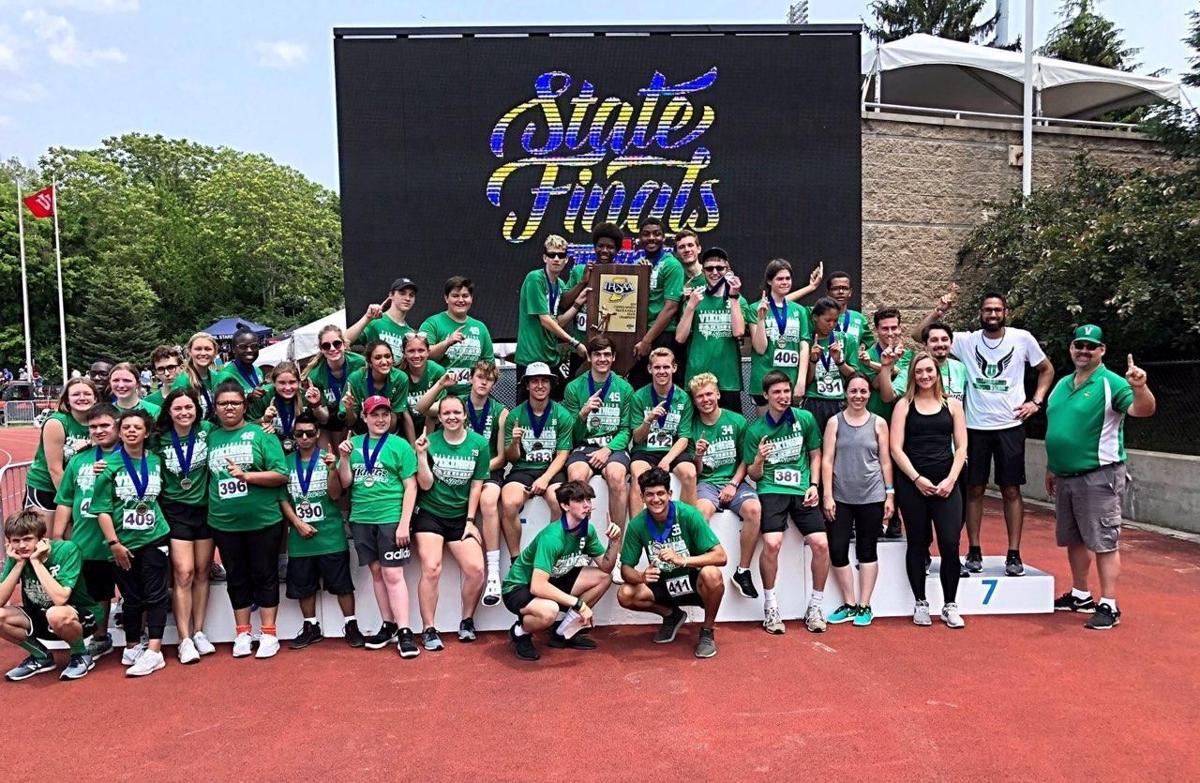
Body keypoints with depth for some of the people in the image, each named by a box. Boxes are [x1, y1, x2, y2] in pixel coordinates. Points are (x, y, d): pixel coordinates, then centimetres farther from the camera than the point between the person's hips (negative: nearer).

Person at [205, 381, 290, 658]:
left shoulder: (260, 434, -4)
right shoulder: (211, 438, 8)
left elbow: (282, 475, -9)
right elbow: (205, 477, 18)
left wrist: (246, 476, -18)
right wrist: (210, 507, 4)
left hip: (263, 521, -3)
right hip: (224, 523, 4)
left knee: (265, 577, 5)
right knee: (237, 579, 13)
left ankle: (269, 635, 14)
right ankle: (242, 634, 24)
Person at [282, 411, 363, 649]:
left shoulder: (328, 459, -2)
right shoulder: (288, 462, 4)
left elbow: (335, 495, -9)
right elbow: (282, 498, 4)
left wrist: (332, 469, -23)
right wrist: (298, 523, -8)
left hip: (330, 535, -3)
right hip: (300, 536, 3)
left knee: (342, 583, 2)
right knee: (303, 585, 12)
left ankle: (351, 625, 14)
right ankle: (311, 627, 27)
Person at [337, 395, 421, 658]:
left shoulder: (399, 445, -3)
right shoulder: (354, 444, 8)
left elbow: (410, 487, -4)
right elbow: (346, 483, 8)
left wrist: (404, 523, -10)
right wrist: (344, 457, -8)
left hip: (391, 518, -4)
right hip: (361, 519, 4)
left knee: (392, 574, -6)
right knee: (376, 572, 11)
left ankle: (404, 632, -2)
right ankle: (388, 626, 21)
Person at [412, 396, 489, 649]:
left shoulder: (479, 444, -3)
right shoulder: (430, 442, -6)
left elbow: (476, 486, 1)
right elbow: (426, 485, -8)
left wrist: (470, 521, 0)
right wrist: (421, 455, -19)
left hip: (460, 517, 2)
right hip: (429, 514, -1)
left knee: (475, 569, -11)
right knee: (431, 569, -15)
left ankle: (467, 621, 13)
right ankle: (428, 630, -1)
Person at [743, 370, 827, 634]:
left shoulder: (805, 419, 5)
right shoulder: (755, 430, 1)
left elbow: (815, 455, 16)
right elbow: (753, 475, 6)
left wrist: (814, 485, 3)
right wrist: (759, 460, -16)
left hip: (802, 490, 2)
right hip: (771, 490, -2)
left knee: (821, 544, -14)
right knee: (772, 543, -24)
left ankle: (814, 608, 6)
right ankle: (770, 607, -4)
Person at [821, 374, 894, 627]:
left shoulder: (878, 423, 3)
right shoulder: (835, 422, 3)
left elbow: (885, 461, 5)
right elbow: (827, 460, -1)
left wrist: (890, 494, 1)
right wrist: (827, 495, -6)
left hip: (872, 497, 0)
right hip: (840, 497, 0)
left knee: (867, 550, 7)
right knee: (837, 549, -1)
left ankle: (864, 606, 16)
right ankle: (849, 604, 14)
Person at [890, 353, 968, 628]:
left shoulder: (952, 405, 9)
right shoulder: (904, 405, 5)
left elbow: (961, 446, 6)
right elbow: (896, 448, -2)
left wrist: (951, 479, -7)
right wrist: (917, 478, -11)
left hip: (946, 484, 1)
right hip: (912, 484, -1)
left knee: (950, 544, -6)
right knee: (917, 544, 7)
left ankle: (950, 606, 9)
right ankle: (920, 603, 19)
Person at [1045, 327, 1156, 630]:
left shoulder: (1111, 383, -10)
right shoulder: (1062, 385, 13)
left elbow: (1143, 410, -25)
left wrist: (1140, 387, -46)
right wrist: (1051, 469, 22)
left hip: (1099, 477, -8)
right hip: (1065, 477, 8)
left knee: (1104, 542, -4)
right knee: (1073, 539, 17)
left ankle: (1109, 606, 2)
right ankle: (1080, 595, 31)